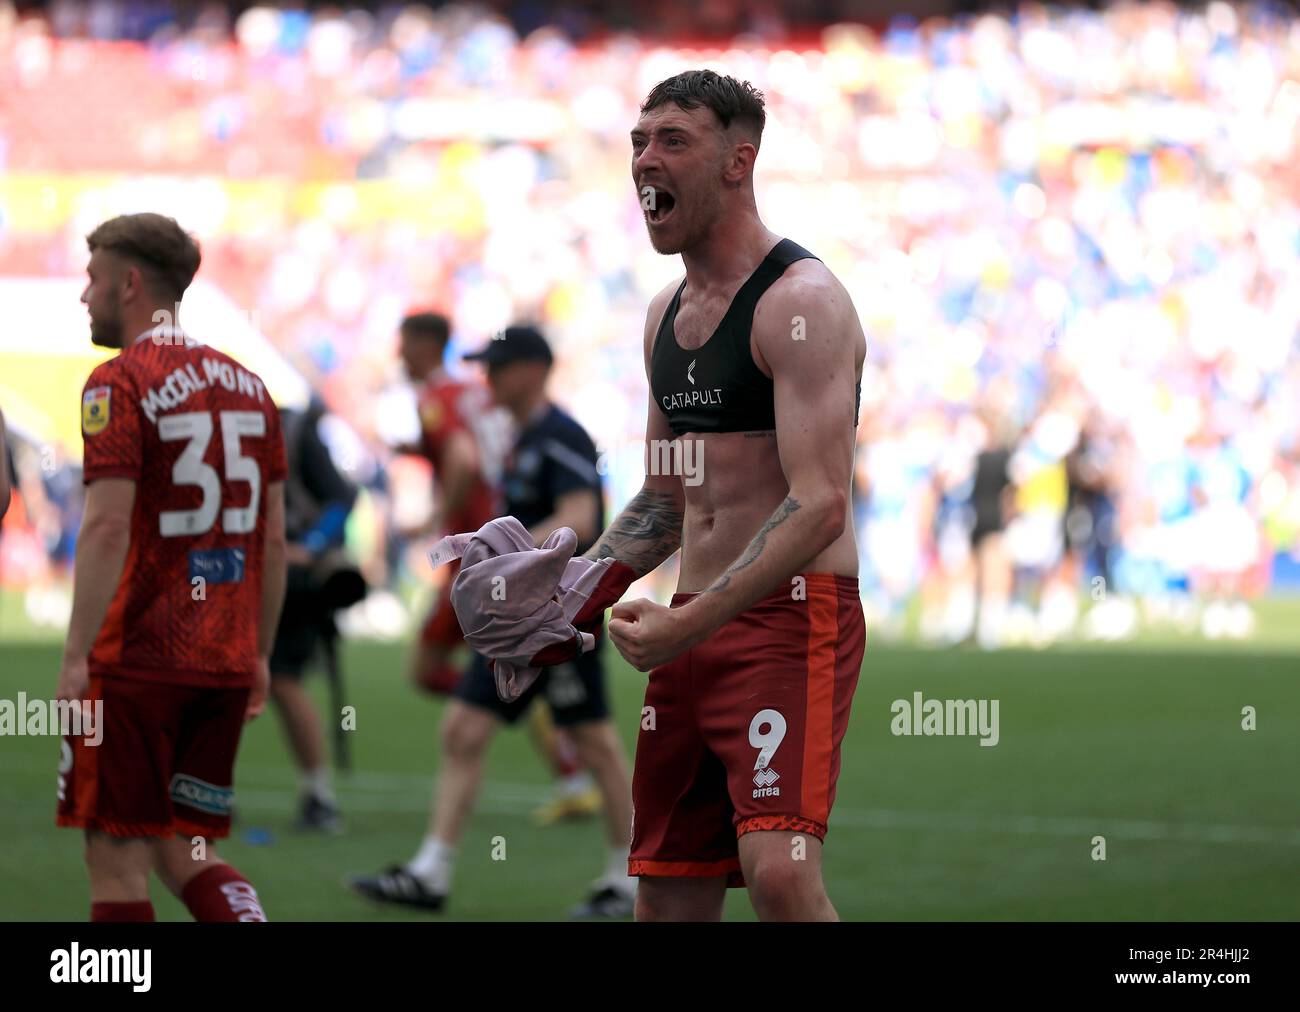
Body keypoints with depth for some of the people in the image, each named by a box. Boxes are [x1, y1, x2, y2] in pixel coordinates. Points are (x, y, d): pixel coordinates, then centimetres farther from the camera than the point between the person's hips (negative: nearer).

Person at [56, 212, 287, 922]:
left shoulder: (118, 382, -8)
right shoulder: (246, 384, 13)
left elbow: (108, 527, -17)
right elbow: (273, 538, 15)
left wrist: (76, 657, -17)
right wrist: (258, 655, 20)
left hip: (135, 659, -7)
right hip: (225, 664, 7)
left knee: (116, 859, 1)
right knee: (183, 852, 13)